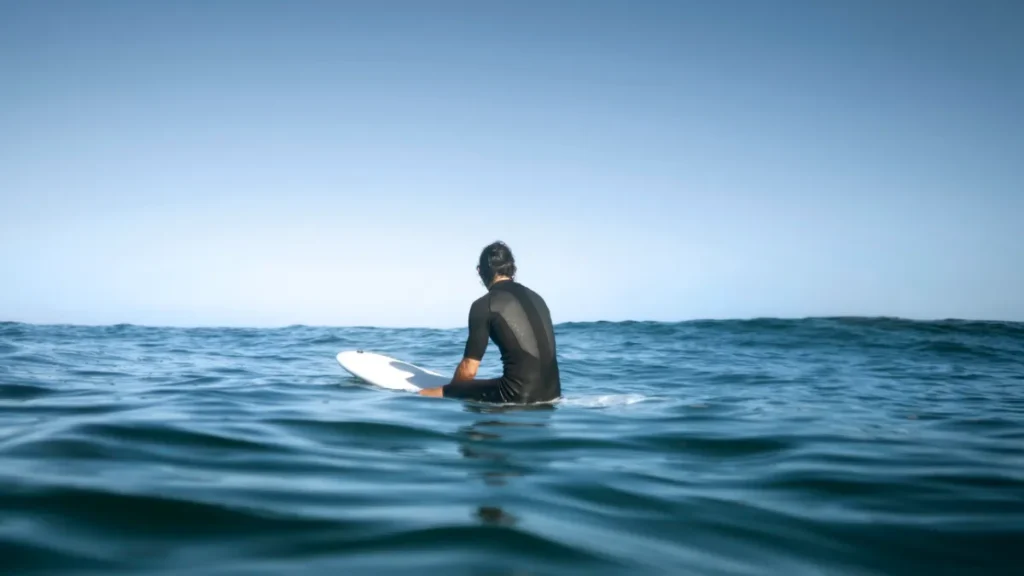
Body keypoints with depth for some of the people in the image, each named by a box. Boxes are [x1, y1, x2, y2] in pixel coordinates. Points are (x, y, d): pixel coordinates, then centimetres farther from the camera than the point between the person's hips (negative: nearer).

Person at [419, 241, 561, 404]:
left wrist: (450, 391, 19)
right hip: (552, 393, 7)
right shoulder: (535, 297, 16)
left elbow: (469, 370, -3)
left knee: (425, 396, 0)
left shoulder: (484, 305, -4)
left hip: (518, 395, -7)